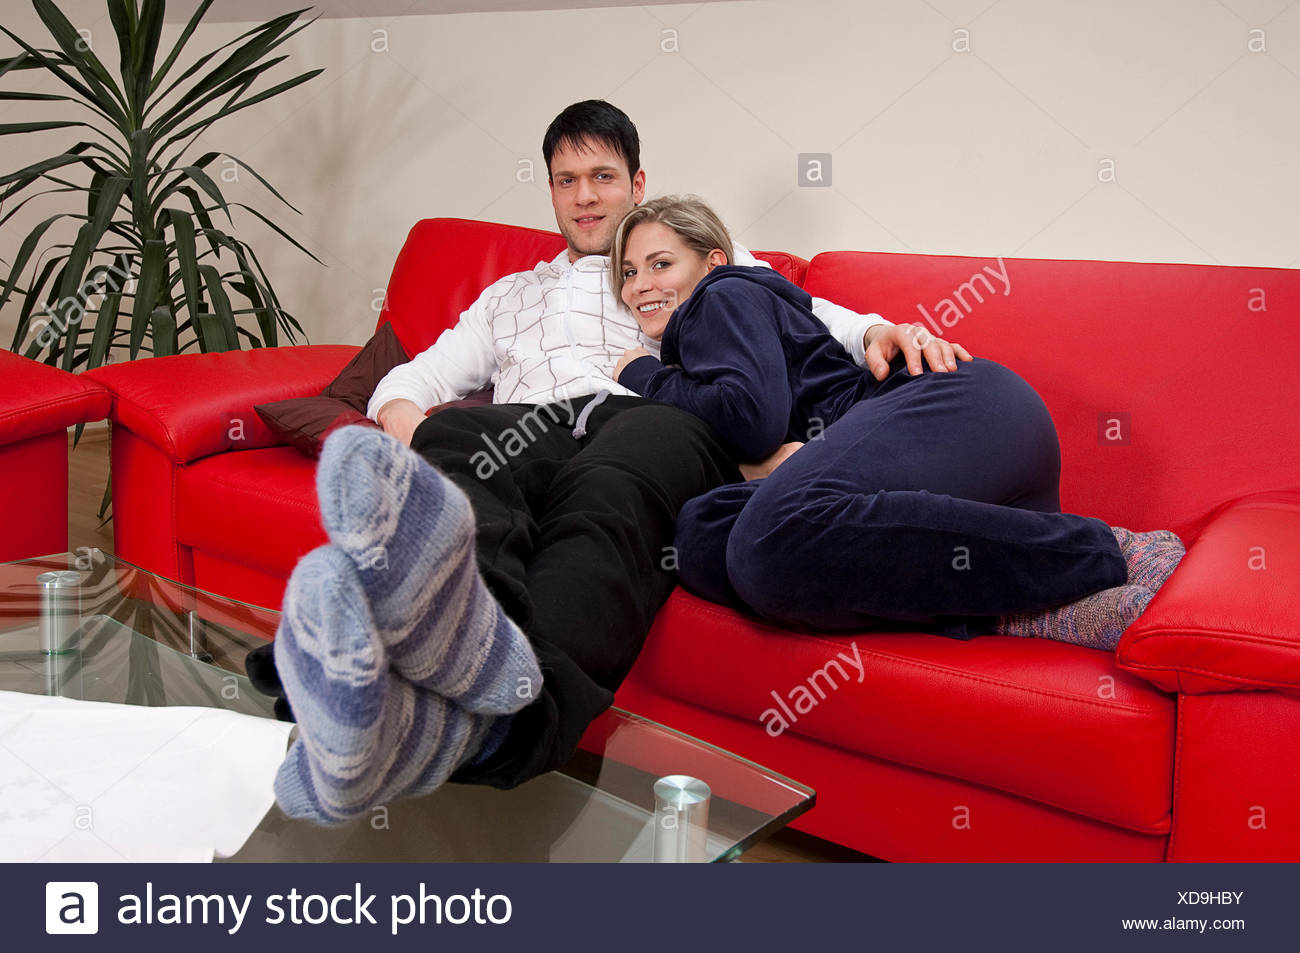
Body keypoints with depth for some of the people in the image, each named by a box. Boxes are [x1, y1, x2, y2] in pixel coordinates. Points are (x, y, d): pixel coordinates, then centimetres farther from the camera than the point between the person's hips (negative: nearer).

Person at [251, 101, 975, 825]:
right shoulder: (512, 294, 42)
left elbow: (798, 313, 18)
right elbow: (420, 375, 34)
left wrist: (875, 331, -6)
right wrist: (400, 413, 7)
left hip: (657, 418, -2)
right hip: (523, 427, 3)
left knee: (608, 493, -40)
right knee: (451, 441, -36)